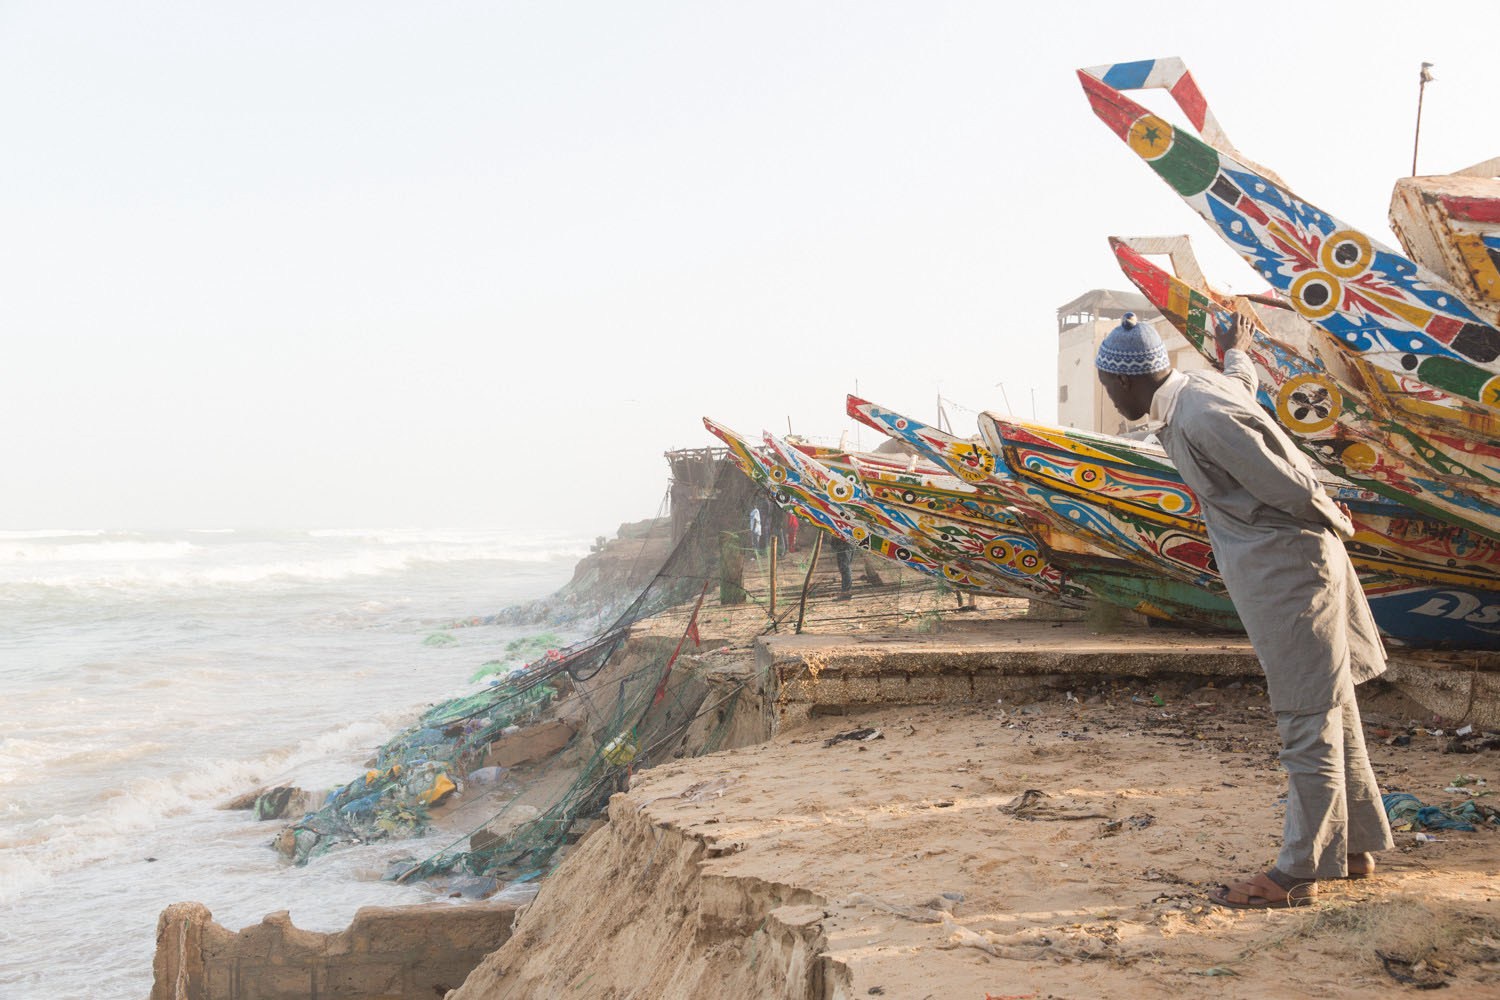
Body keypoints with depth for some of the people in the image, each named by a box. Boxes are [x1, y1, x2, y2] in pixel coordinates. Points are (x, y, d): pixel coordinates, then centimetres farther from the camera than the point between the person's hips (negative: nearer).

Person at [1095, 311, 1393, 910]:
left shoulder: (1203, 419, -23)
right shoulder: (1208, 387, 8)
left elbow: (1287, 487, -21)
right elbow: (1243, 379, 34)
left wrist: (1333, 524, -1)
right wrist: (1235, 350, 57)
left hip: (1287, 572, -10)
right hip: (1280, 572, 10)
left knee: (1308, 722, -4)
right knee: (1329, 711, 16)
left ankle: (1298, 874, 1)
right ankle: (1355, 846, 27)